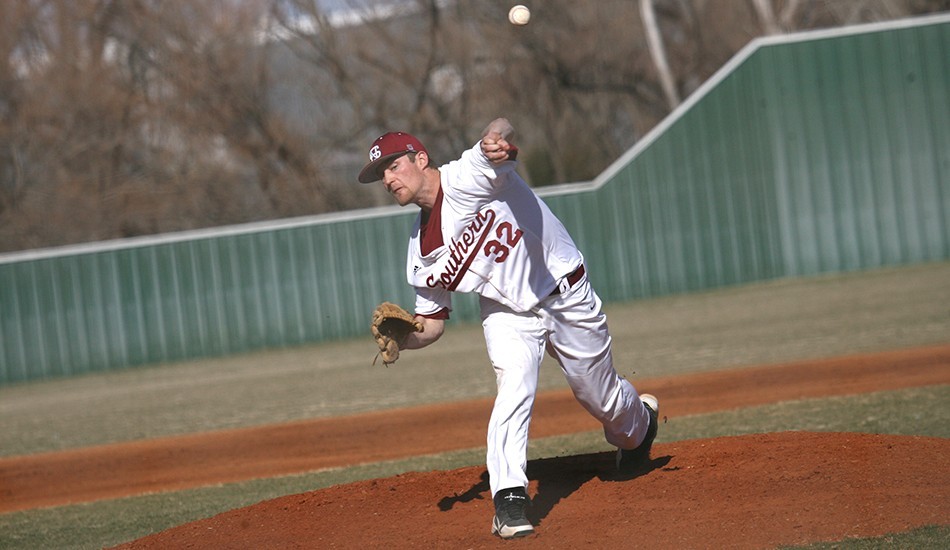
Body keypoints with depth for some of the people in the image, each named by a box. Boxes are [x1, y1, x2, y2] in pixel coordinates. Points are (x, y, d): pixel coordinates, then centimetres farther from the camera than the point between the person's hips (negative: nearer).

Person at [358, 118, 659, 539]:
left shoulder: (467, 176, -24)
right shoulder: (421, 252, -6)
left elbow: (502, 131, -45)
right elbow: (431, 325, 1)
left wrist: (495, 140, -70)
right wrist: (400, 339, -22)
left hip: (566, 296, -3)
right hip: (507, 313, 3)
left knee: (603, 400, 13)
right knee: (514, 386, -25)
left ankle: (639, 420, 48)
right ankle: (509, 498, -25)